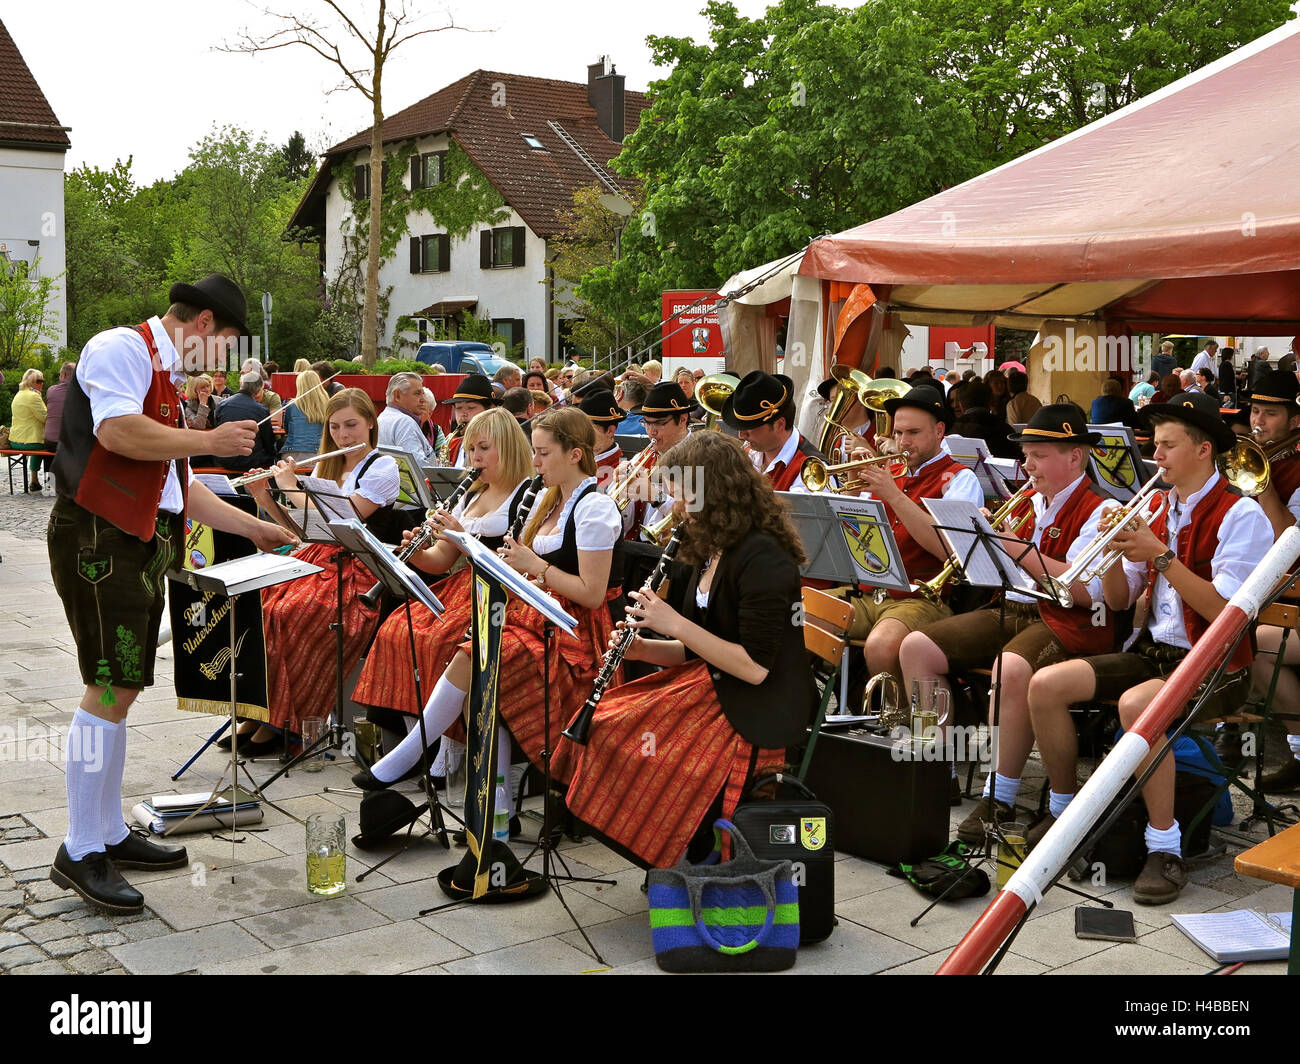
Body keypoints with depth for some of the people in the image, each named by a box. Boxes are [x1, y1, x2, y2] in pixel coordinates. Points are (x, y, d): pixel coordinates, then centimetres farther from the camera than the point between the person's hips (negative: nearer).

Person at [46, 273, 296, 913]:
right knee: (109, 689, -10)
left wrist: (253, 528, 28)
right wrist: (211, 440, -14)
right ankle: (79, 853, -2)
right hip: (100, 540, -10)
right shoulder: (121, 348, -6)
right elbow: (116, 431, -24)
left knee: (120, 689, 12)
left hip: (141, 545, 10)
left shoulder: (164, 378, 22)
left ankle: (109, 836, 21)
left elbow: (179, 487, 26)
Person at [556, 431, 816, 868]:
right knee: (598, 722, -2)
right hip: (711, 689, 10)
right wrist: (643, 648, -3)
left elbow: (754, 667, -23)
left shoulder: (762, 558, -19)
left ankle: (693, 857, 3)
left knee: (623, 740, -19)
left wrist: (675, 624, -21)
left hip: (756, 716, -10)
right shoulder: (714, 552, 11)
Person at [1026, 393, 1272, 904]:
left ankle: (1165, 849, -23)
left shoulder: (1240, 514, -10)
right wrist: (1115, 550, -8)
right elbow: (1118, 601, 11)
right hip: (1153, 650, 7)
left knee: (1135, 703, -37)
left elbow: (1225, 611, -21)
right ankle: (1062, 809, 8)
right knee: (1045, 685, -10)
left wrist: (1160, 555, -23)